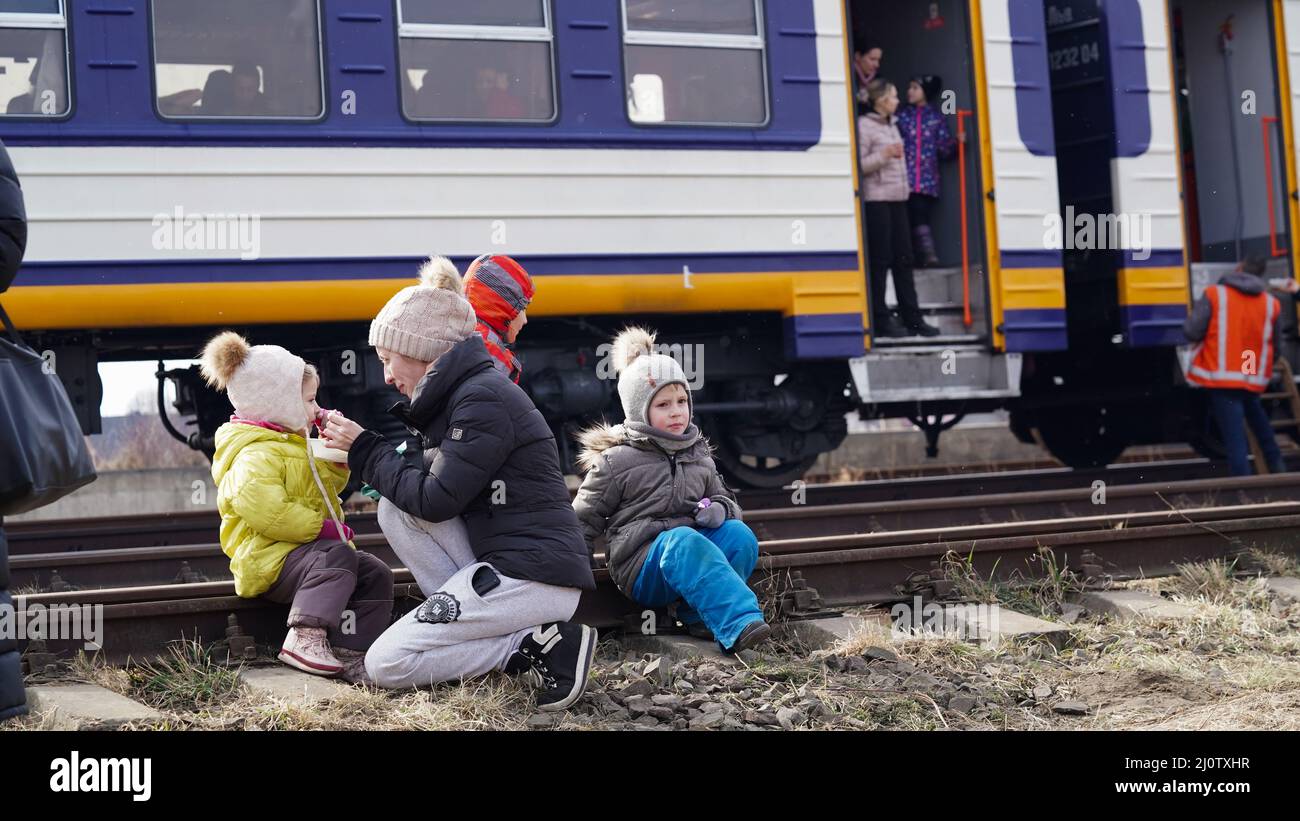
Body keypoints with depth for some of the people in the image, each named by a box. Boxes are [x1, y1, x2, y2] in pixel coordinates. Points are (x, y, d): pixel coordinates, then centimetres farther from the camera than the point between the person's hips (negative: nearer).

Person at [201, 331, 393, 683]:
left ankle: (349, 654, -14)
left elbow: (326, 485, 36)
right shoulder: (254, 456, -15)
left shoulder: (292, 446, 21)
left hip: (308, 548, 10)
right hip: (269, 560, -10)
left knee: (376, 574, -4)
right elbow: (263, 508, -32)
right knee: (336, 557, -34)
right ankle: (306, 638, -41)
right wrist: (321, 527, -27)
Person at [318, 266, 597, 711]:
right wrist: (359, 448, 9)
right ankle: (475, 617, -1)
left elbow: (437, 501, -14)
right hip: (505, 562, 9)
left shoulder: (484, 397, -12)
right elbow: (433, 490, 17)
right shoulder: (459, 395, 18)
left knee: (385, 664, -11)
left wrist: (366, 451, -3)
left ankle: (540, 645, -9)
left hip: (535, 576, -9)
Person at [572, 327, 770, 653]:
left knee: (738, 534, -25)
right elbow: (584, 520, 8)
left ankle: (699, 615, -23)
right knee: (684, 541, -39)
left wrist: (719, 510, 3)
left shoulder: (698, 456, 18)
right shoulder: (617, 461, 3)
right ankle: (738, 626, -51)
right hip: (640, 562, -5)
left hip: (694, 548, 5)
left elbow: (722, 497, 28)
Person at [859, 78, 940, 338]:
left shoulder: (892, 124, 17)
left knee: (903, 260, 7)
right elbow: (858, 165, -13)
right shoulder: (864, 126, -8)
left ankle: (912, 319, 8)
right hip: (876, 200, -8)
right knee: (879, 261, -5)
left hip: (898, 199, 8)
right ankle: (880, 321, 0)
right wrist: (884, 155, -21)